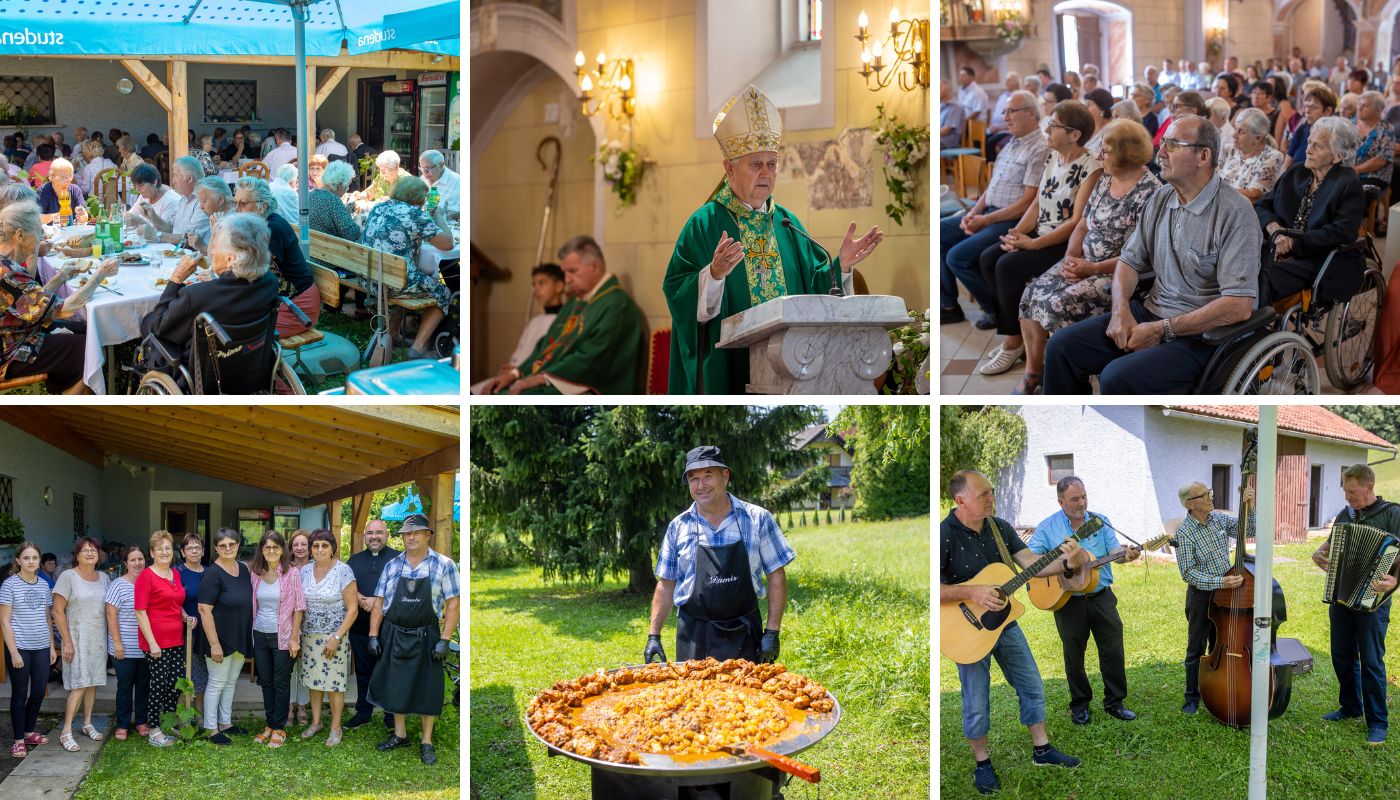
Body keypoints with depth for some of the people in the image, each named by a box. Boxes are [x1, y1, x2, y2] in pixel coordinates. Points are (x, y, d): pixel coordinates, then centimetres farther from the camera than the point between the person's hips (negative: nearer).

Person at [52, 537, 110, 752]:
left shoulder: (104, 579, 10)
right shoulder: (68, 577, -7)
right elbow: (58, 611, -9)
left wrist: (111, 637, 7)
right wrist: (67, 642, -13)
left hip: (99, 638, 5)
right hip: (77, 637, -5)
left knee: (92, 683, 9)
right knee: (79, 685, -11)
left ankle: (87, 724, 20)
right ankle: (66, 732, -7)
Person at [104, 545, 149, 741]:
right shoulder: (118, 584, -7)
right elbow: (111, 614, -10)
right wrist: (117, 642, -14)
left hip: (146, 647, 4)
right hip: (125, 649, -4)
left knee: (144, 685, 12)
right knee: (125, 686, 4)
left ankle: (142, 722, 23)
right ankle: (122, 726, 13)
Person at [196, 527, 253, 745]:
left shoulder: (243, 569, 5)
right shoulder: (213, 574, -18)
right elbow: (204, 610, -21)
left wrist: (248, 639, 16)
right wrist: (214, 644, -24)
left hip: (240, 638, 7)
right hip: (220, 639, -7)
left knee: (231, 682, 17)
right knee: (217, 683, 1)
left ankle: (226, 722, 29)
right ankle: (211, 729, 10)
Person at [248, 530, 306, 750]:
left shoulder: (292, 574, -8)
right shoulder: (256, 575, 4)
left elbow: (298, 607, -7)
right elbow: (253, 606, 11)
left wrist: (294, 638, -11)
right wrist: (250, 635, 7)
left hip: (282, 636, -4)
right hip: (260, 635, 4)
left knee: (281, 682, 3)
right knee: (266, 682, 11)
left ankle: (279, 728, 11)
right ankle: (270, 725, 22)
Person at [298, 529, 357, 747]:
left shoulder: (343, 571, -11)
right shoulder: (305, 571, 3)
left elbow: (352, 609, -10)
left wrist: (337, 638, -15)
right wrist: (297, 634, 2)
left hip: (333, 636, -4)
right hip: (309, 636, 4)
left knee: (334, 683, 0)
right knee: (313, 680, 11)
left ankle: (336, 728, 12)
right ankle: (316, 722, 26)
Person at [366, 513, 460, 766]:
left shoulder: (443, 565, -5)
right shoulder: (392, 566, 4)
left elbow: (453, 604, -7)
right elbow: (379, 602, 7)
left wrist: (444, 640, -13)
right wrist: (373, 635, 0)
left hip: (425, 637, -3)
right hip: (394, 636, 3)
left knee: (427, 690, 3)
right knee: (395, 687, 12)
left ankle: (426, 742, 14)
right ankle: (399, 735, 28)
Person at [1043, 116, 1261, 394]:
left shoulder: (1235, 213, -16)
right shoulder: (1160, 199, 8)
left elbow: (1239, 306, -22)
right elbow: (1130, 260, 15)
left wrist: (1161, 330, -20)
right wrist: (1121, 310, -7)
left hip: (1202, 331, -8)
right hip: (1151, 311, 8)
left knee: (1117, 377, -29)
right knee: (1062, 347, -5)